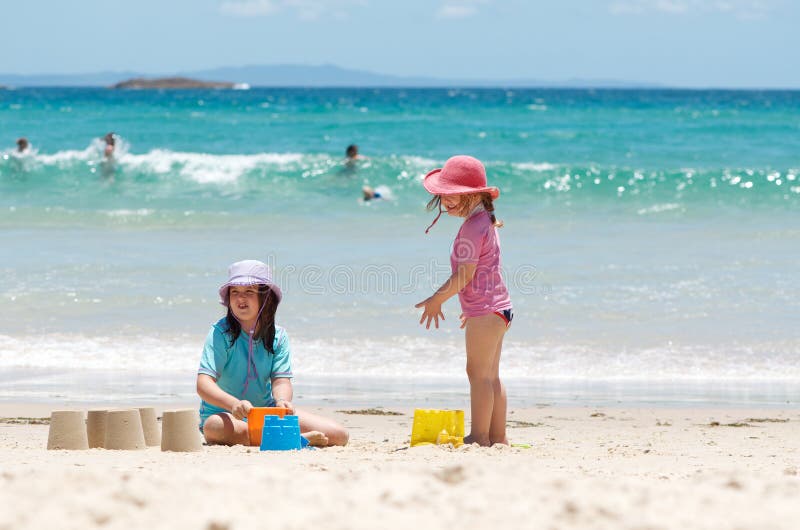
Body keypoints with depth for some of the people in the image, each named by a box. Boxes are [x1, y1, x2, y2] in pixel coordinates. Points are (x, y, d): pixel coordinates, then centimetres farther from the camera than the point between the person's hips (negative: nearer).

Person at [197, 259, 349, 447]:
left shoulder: (278, 336, 0)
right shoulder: (220, 333, -13)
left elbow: (281, 380, -10)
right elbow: (203, 384, -23)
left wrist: (282, 401, -35)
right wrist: (235, 404, -43)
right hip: (224, 413, -3)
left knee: (338, 435, -11)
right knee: (214, 427, -43)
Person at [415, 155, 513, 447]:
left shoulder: (473, 226, -17)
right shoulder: (485, 221, 14)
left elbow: (465, 274, -20)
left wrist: (437, 299, -10)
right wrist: (471, 307, 25)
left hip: (485, 311, -11)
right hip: (496, 306, 11)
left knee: (478, 373, -6)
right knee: (491, 375, 13)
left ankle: (479, 436, -5)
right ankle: (497, 435, 16)